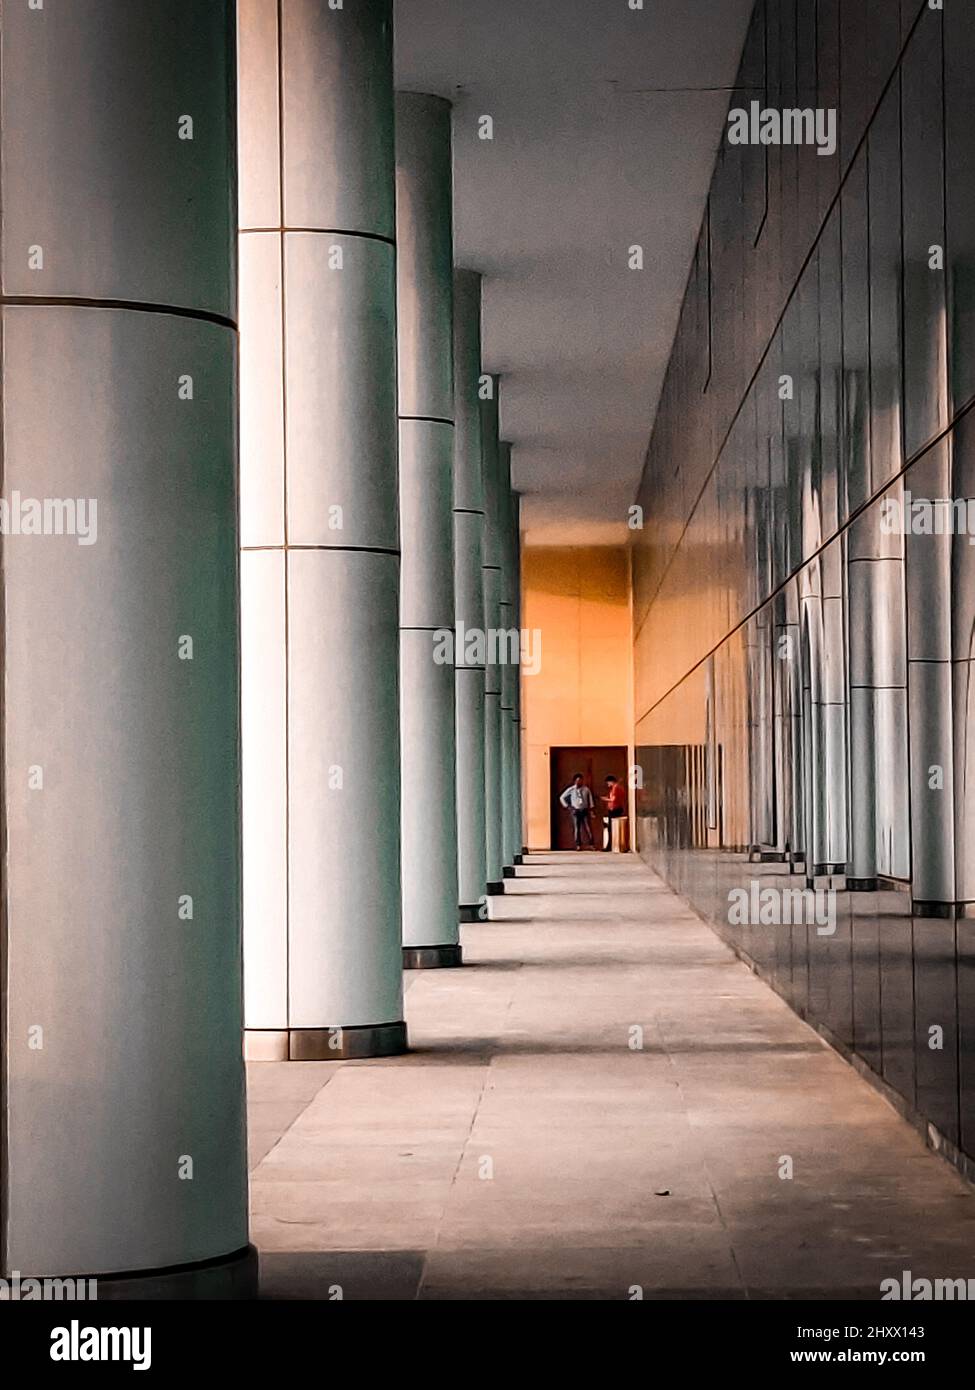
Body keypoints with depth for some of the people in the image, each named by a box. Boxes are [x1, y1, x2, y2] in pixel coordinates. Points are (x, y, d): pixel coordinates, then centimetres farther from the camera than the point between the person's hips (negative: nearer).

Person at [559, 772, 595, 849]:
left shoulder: (586, 789, 4)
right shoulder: (571, 790, 1)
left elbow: (590, 800, 10)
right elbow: (562, 797, 9)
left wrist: (591, 809, 3)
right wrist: (567, 806, 2)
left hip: (585, 811, 0)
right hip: (575, 811, 0)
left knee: (588, 828, -4)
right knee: (577, 829, -1)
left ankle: (592, 844, -3)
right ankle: (578, 845, 4)